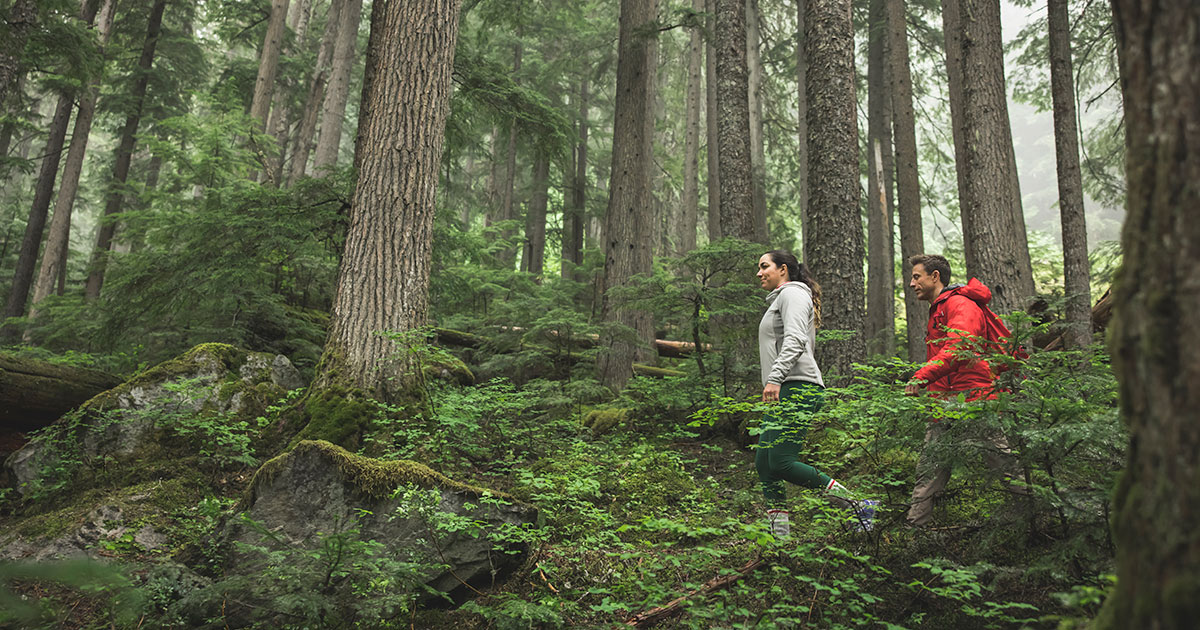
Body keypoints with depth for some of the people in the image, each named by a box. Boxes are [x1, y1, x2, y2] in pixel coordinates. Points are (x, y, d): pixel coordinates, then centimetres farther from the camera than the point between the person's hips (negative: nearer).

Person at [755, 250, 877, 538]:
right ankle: (780, 537, 2)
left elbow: (795, 340, -18)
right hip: (785, 393, 10)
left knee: (781, 463, -17)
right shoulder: (778, 300, 29)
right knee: (764, 463, 2)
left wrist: (775, 378, -29)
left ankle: (859, 507, -10)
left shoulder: (793, 293, -1)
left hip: (797, 388, -10)